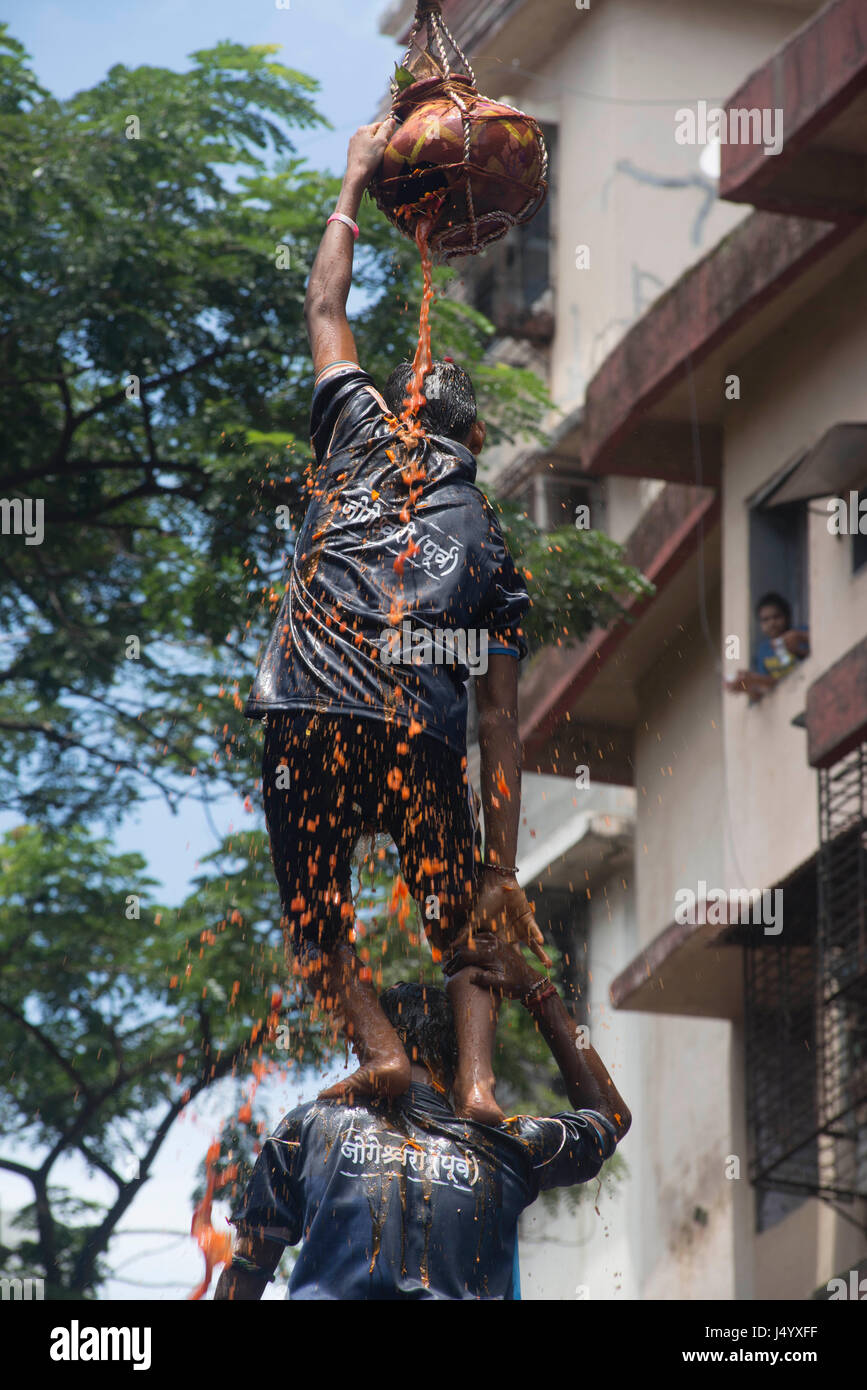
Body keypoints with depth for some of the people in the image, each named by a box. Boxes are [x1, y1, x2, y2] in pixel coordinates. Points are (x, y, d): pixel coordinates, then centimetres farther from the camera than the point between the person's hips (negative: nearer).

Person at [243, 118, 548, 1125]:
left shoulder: (363, 437, 18)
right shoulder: (492, 547, 20)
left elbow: (325, 309, 32)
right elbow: (499, 720, 15)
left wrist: (356, 184, 43)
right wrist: (504, 869, 16)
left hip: (310, 719, -1)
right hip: (423, 734, 1)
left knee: (316, 920, 11)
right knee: (464, 913, 18)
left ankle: (375, 1045, -14)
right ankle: (476, 1075, -2)